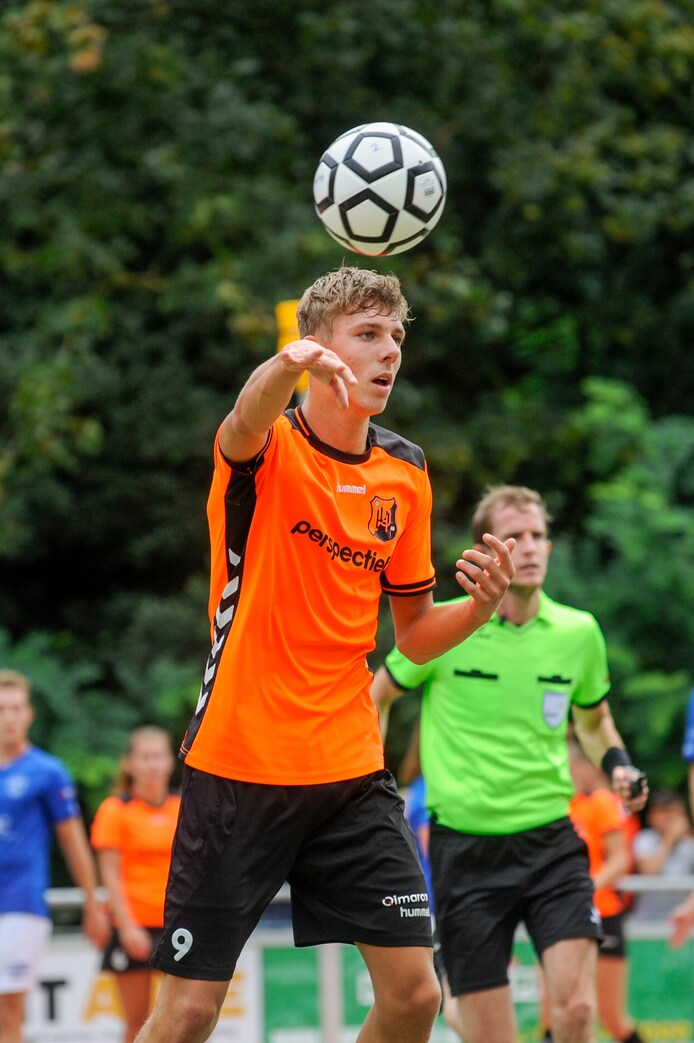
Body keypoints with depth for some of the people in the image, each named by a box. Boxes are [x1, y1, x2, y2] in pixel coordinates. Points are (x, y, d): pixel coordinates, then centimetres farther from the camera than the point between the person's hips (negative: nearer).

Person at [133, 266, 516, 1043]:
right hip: (239, 766, -5)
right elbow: (245, 425, -36)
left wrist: (480, 606, -7)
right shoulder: (266, 447, -8)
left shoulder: (406, 473, 7)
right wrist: (292, 362, -59)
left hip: (351, 769, 5)